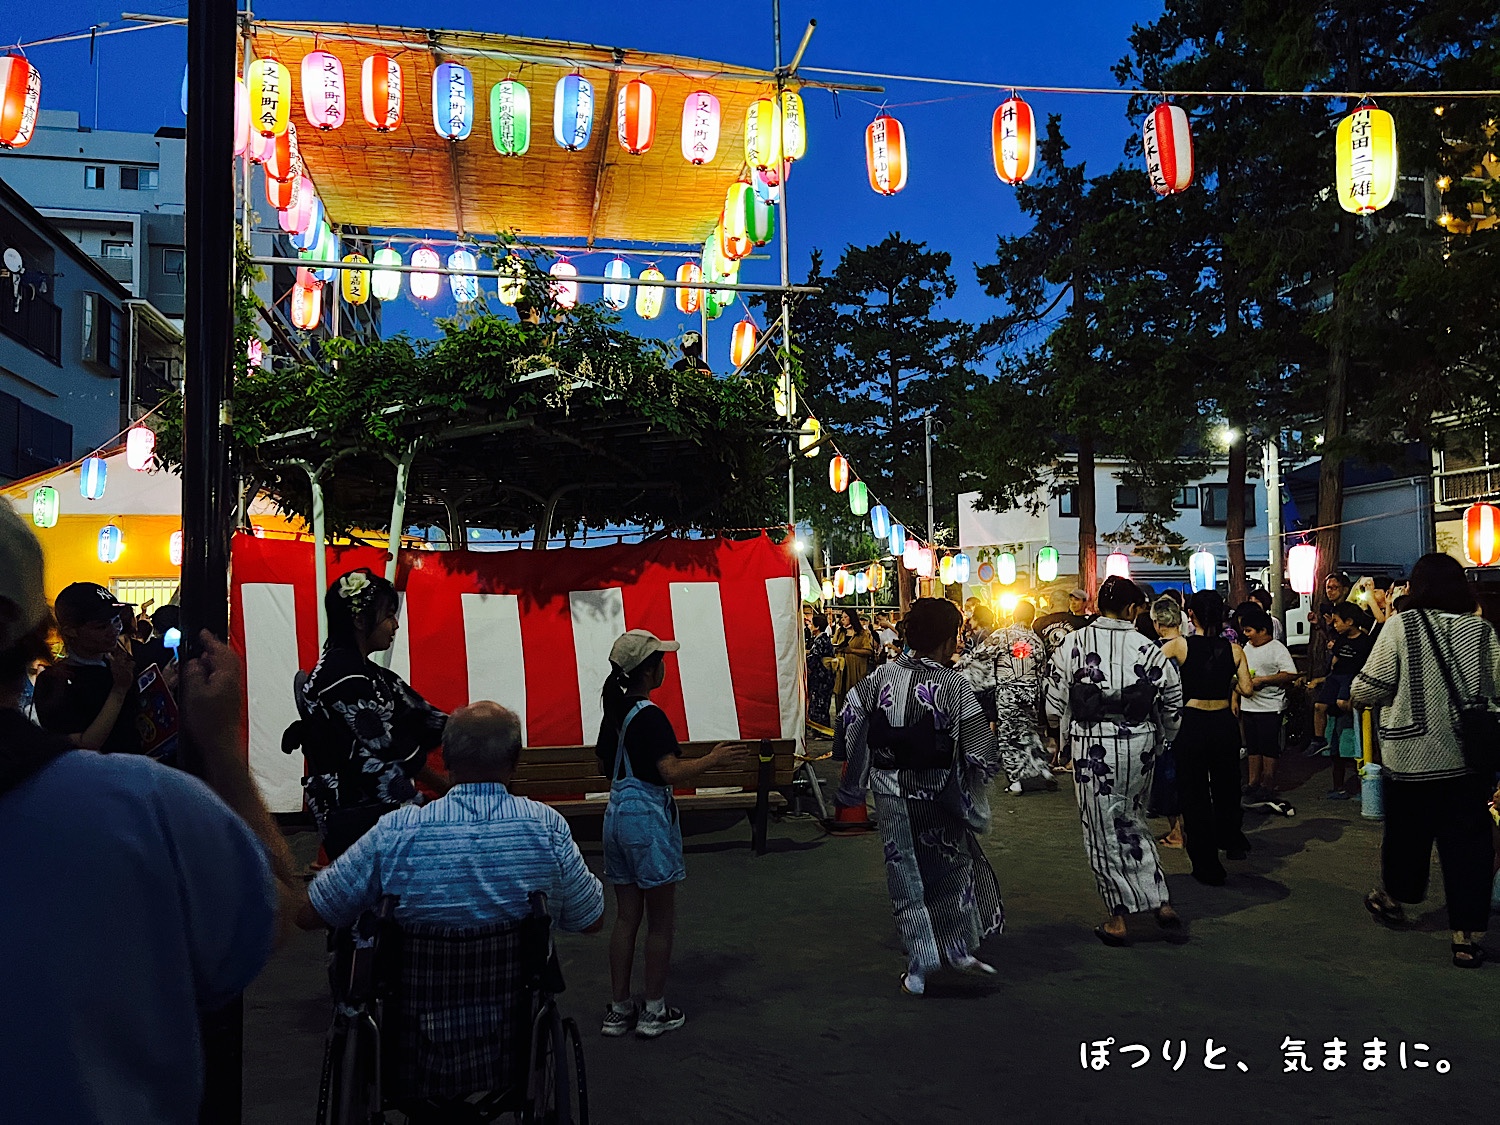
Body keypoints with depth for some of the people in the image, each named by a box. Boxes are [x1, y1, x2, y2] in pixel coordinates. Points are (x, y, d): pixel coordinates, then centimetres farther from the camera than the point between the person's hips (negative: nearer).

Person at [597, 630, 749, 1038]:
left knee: (626, 917, 14)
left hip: (617, 813, 8)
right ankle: (654, 1012, 12)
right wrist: (713, 759, -11)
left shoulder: (613, 713, 8)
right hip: (648, 817, -8)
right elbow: (673, 773, -25)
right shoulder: (650, 716, -18)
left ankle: (618, 1010, 19)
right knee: (661, 921, 5)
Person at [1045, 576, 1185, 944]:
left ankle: (1118, 920, 15)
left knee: (1104, 830, 8)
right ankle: (1161, 902, 18)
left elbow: (1055, 703, -4)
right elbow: (1174, 699, 6)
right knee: (1133, 820, 21)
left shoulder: (1074, 643, -7)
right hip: (1140, 744, 3)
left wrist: (1071, 732, 15)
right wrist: (1164, 736, 23)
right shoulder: (1145, 648, -3)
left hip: (1094, 747, -2)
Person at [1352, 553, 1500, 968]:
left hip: (1413, 758, -2)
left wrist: (1357, 692, 9)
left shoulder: (1402, 626, -10)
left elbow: (1368, 690, -11)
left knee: (1406, 833, 17)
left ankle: (1394, 899, 38)